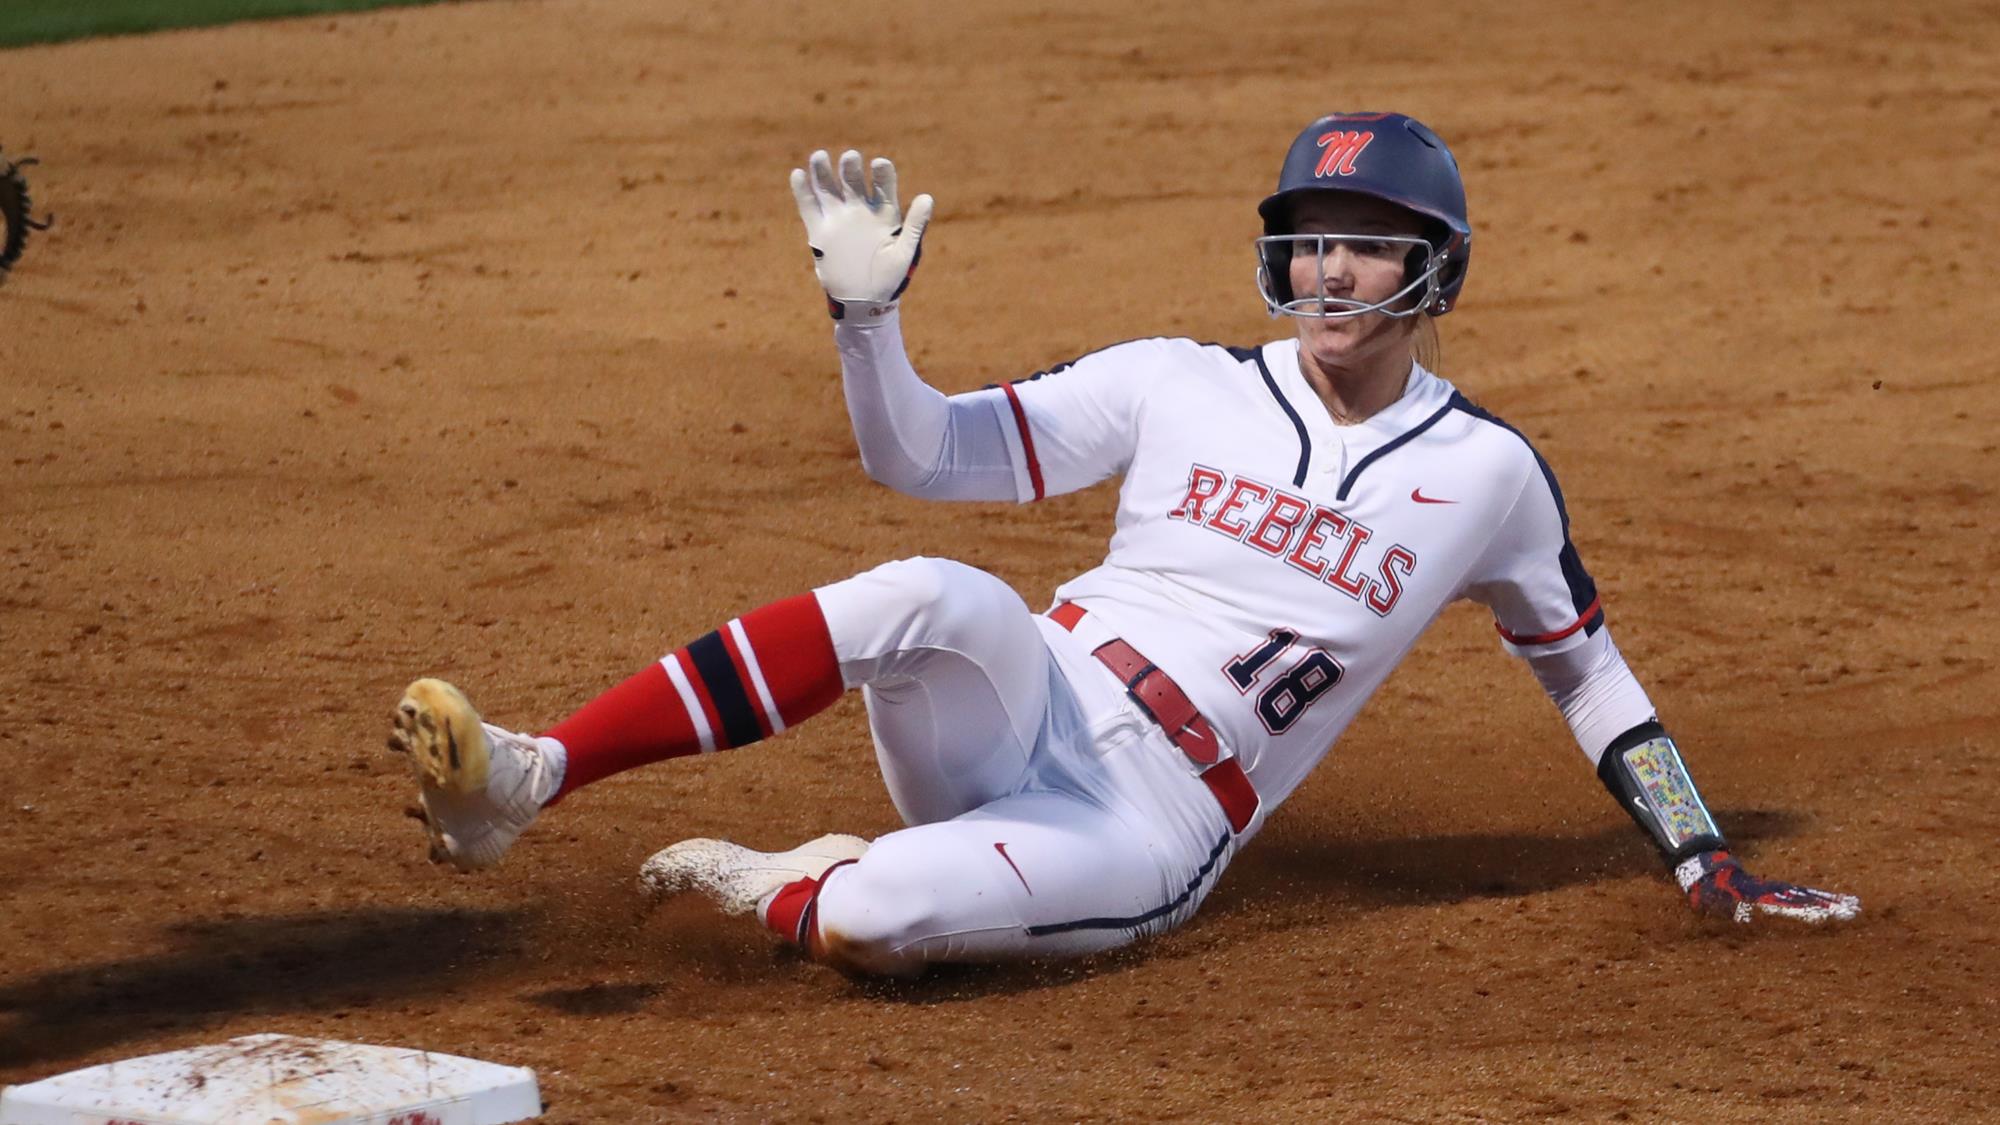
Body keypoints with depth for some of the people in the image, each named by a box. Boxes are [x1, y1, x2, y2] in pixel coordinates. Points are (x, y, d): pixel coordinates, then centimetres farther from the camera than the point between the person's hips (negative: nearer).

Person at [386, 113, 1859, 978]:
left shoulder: (1486, 474, 2)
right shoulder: (1183, 387, 6)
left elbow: (1584, 662, 15)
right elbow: (922, 455, 4)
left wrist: (1705, 861, 12)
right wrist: (867, 312, -14)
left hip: (1145, 835, -2)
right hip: (1025, 714, 2)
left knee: (874, 920, -35)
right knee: (940, 602, -36)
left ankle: (775, 887, 3)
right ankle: (524, 781, -36)